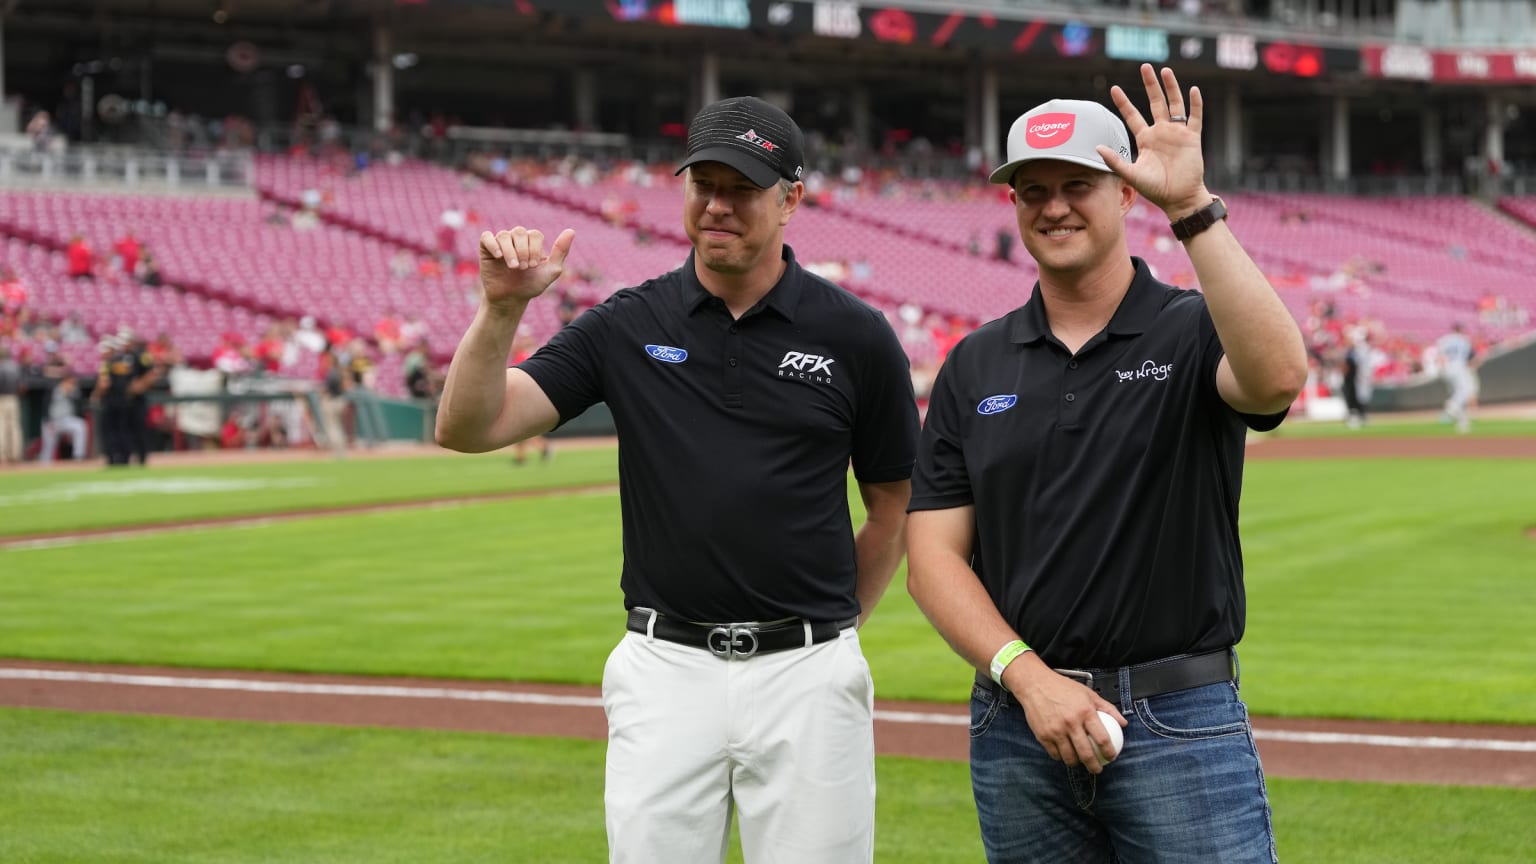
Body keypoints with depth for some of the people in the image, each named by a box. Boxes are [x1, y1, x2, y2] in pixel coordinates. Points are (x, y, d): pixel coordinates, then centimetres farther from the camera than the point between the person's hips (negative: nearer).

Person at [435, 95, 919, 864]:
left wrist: (832, 625, 11)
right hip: (665, 673, 1)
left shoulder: (854, 337, 0)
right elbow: (467, 427, -4)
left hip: (805, 679, -1)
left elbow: (895, 505, 10)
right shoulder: (626, 326, 3)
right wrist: (501, 307, -18)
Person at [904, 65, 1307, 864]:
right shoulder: (975, 365, 10)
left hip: (1183, 718, -3)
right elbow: (935, 553, 5)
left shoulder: (1194, 333, 0)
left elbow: (1277, 378, -25)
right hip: (1016, 731, 3)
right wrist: (1028, 676, -10)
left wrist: (1192, 208, -28)